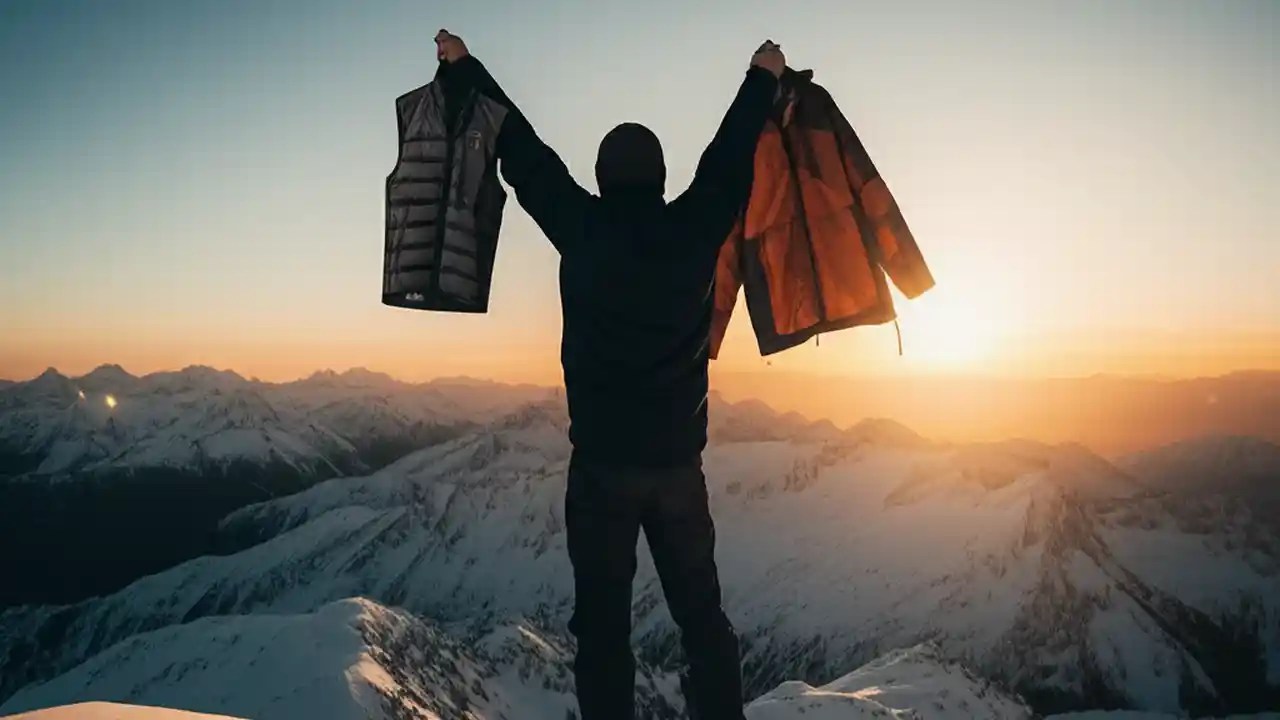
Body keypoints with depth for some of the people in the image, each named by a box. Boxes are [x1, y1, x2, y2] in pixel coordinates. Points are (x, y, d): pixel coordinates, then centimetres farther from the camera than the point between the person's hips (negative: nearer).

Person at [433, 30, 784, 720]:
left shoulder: (581, 229, -7)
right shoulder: (693, 229, -3)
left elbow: (522, 151, 3)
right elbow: (730, 159, 13)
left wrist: (462, 67, 17)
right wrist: (763, 79, 30)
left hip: (602, 462, -2)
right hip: (679, 462, 2)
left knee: (603, 619, 7)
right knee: (701, 614, 13)